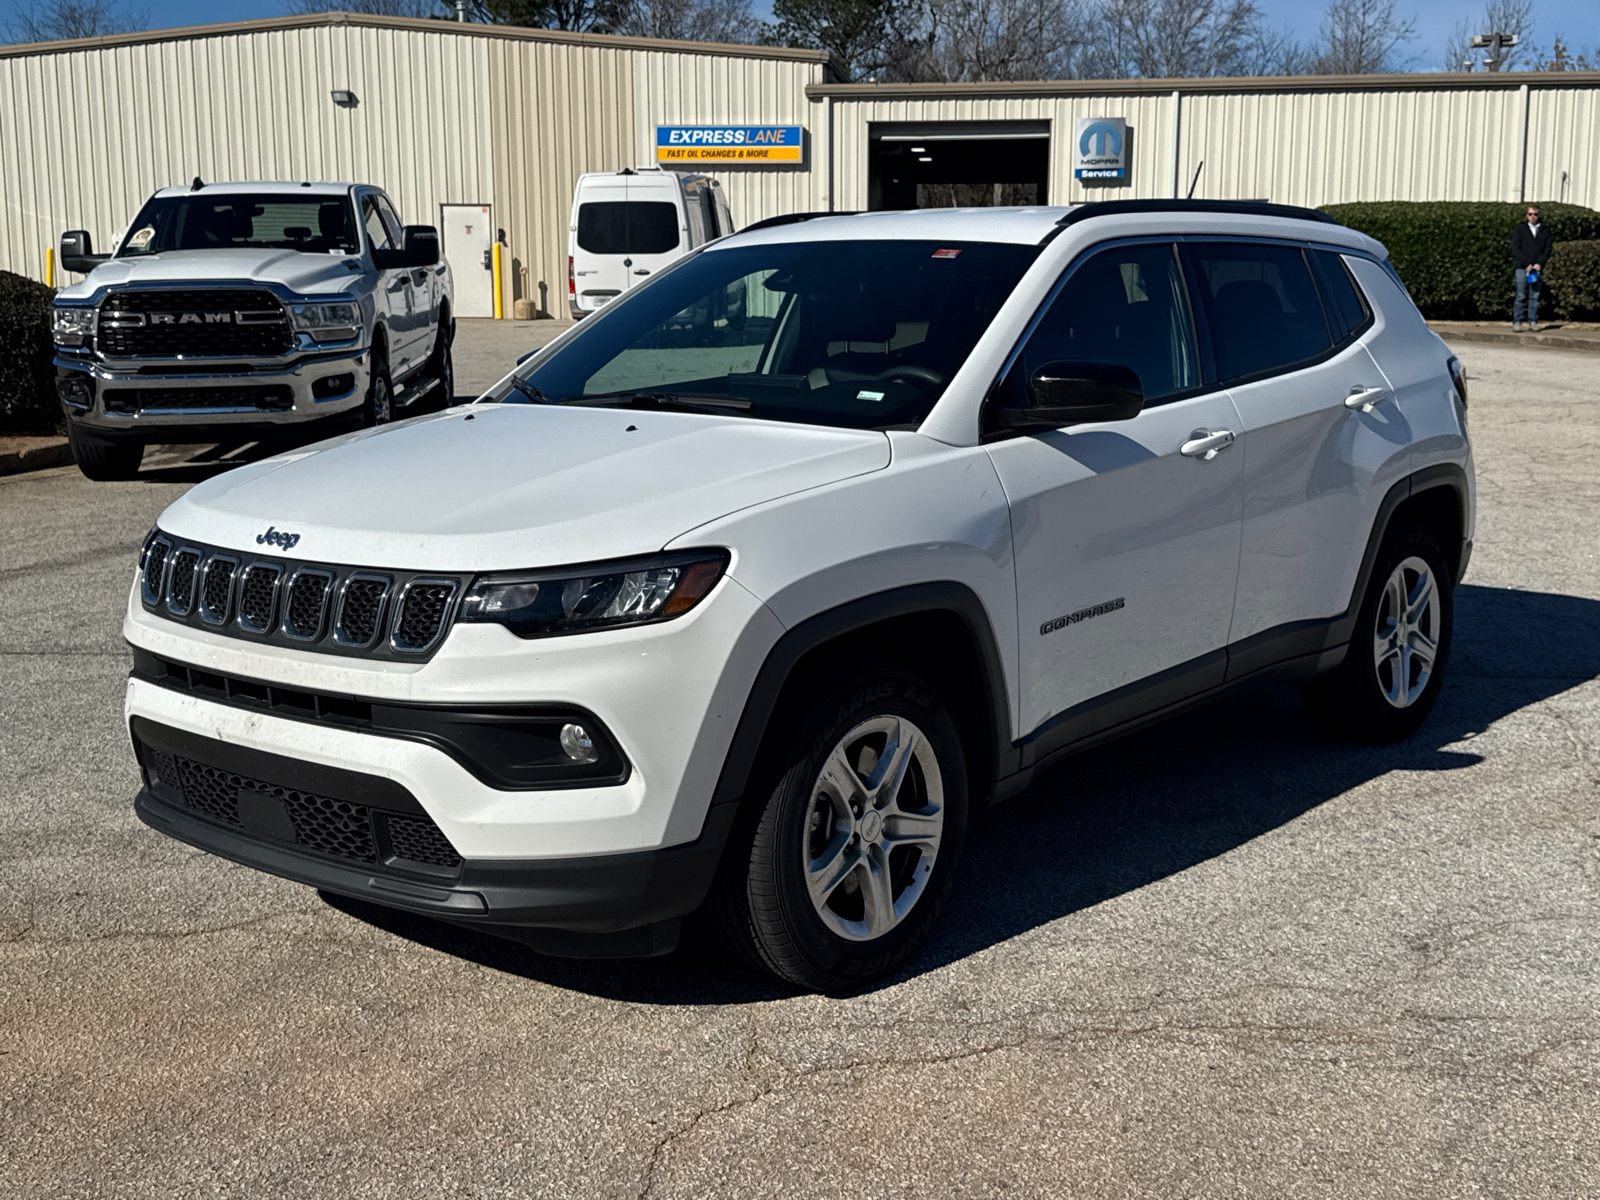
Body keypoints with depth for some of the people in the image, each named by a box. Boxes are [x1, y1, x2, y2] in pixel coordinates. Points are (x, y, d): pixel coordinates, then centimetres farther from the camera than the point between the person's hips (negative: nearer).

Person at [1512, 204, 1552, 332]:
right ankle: (1517, 321, -4)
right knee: (1521, 296, -6)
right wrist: (1527, 264, -8)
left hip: (1537, 268, 2)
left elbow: (1547, 249, 8)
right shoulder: (1520, 229, 9)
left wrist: (1539, 264, -7)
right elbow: (1515, 248, 1)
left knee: (1534, 296, 0)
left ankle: (1533, 322, 3)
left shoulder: (1545, 231, 13)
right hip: (1522, 267, -2)